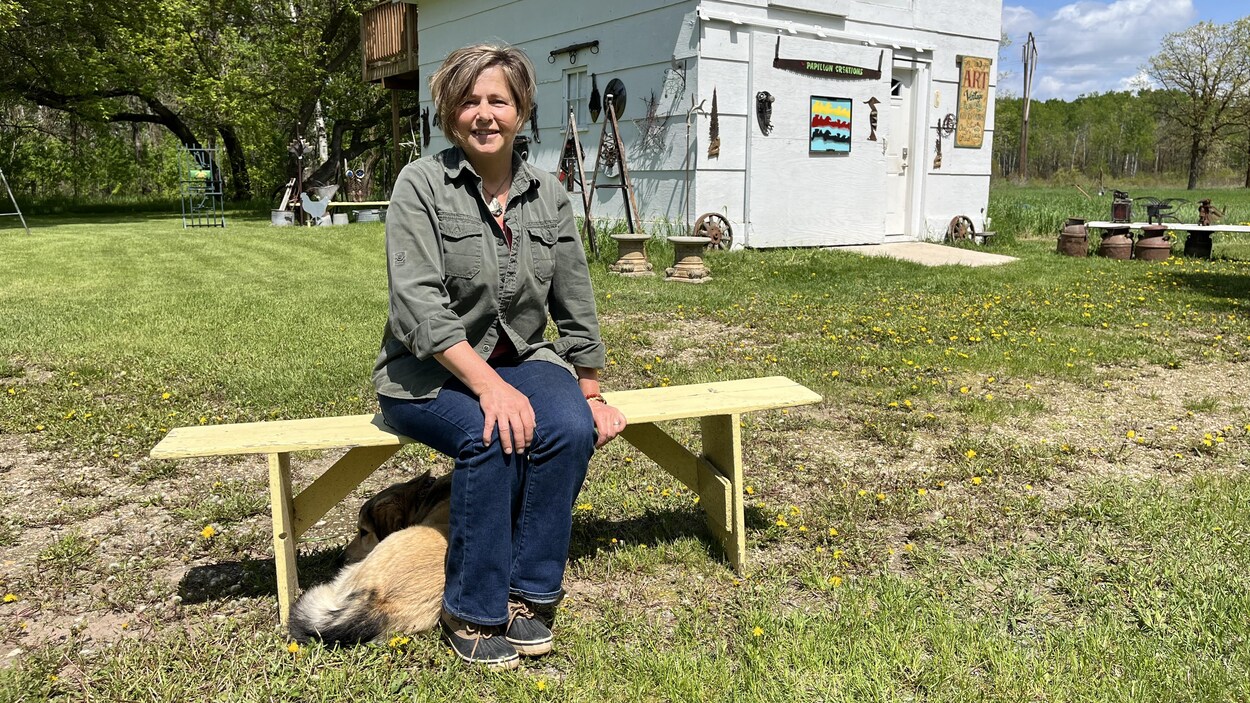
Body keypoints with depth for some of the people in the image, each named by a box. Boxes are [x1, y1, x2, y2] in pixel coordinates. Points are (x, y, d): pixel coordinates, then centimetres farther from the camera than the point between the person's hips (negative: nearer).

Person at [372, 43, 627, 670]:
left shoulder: (548, 195, 5)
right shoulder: (421, 184, -8)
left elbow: (575, 306, 10)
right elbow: (419, 306, -19)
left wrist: (591, 394, 8)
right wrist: (489, 385, -28)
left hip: (521, 358, 4)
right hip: (430, 372, -3)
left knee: (571, 428, -26)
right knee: (490, 435, -32)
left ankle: (526, 595, -9)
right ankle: (471, 611, -12)